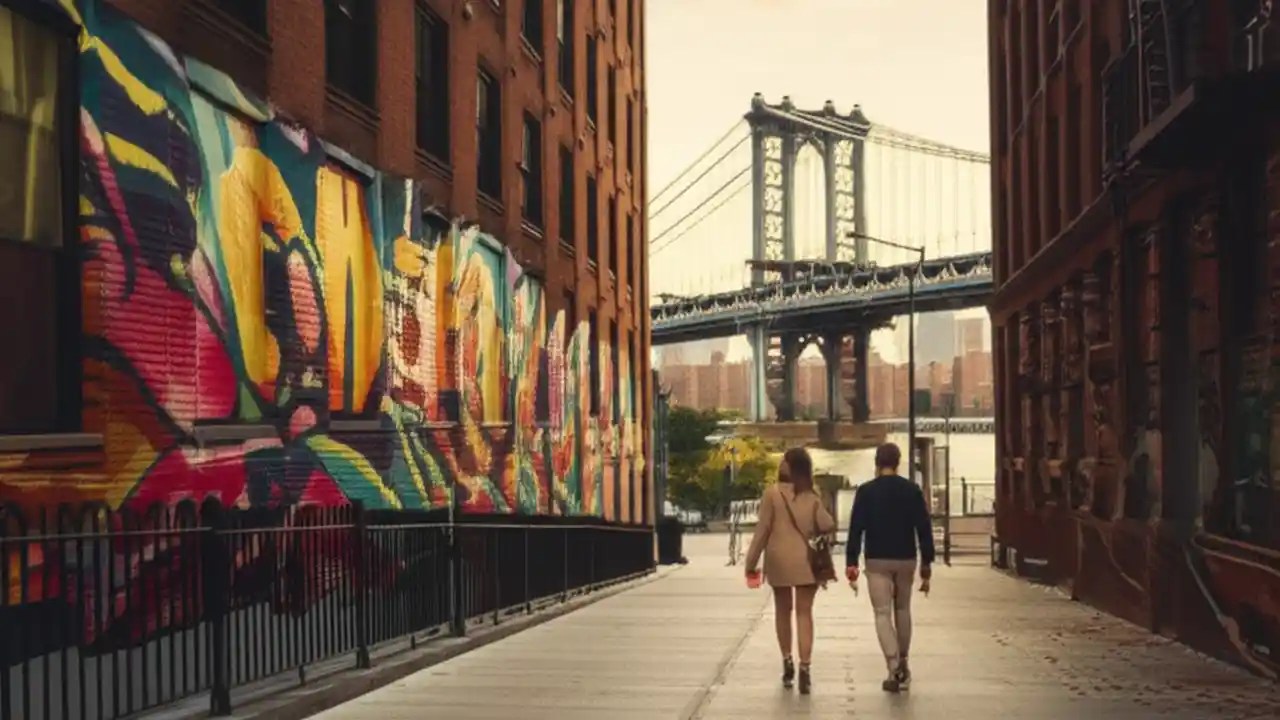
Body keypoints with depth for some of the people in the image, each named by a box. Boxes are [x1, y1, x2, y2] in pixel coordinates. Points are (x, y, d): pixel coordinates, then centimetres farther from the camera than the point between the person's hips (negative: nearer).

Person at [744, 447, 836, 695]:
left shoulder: (772, 492, -7)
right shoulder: (811, 497, 0)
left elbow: (763, 530, -7)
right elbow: (827, 526, -8)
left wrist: (752, 562, -1)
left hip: (779, 558, -1)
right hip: (806, 559, 1)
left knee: (783, 610, 17)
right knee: (804, 612, 2)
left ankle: (787, 662, 21)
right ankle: (804, 667, -8)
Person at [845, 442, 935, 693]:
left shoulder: (866, 491, -5)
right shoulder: (912, 490, 0)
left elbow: (856, 528, -8)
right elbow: (924, 528, 0)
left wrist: (852, 562, -6)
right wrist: (927, 564, 5)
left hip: (877, 561, -3)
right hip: (906, 559, 3)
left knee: (882, 614, -1)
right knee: (902, 611, 19)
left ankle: (895, 670, -12)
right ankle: (902, 665, 28)